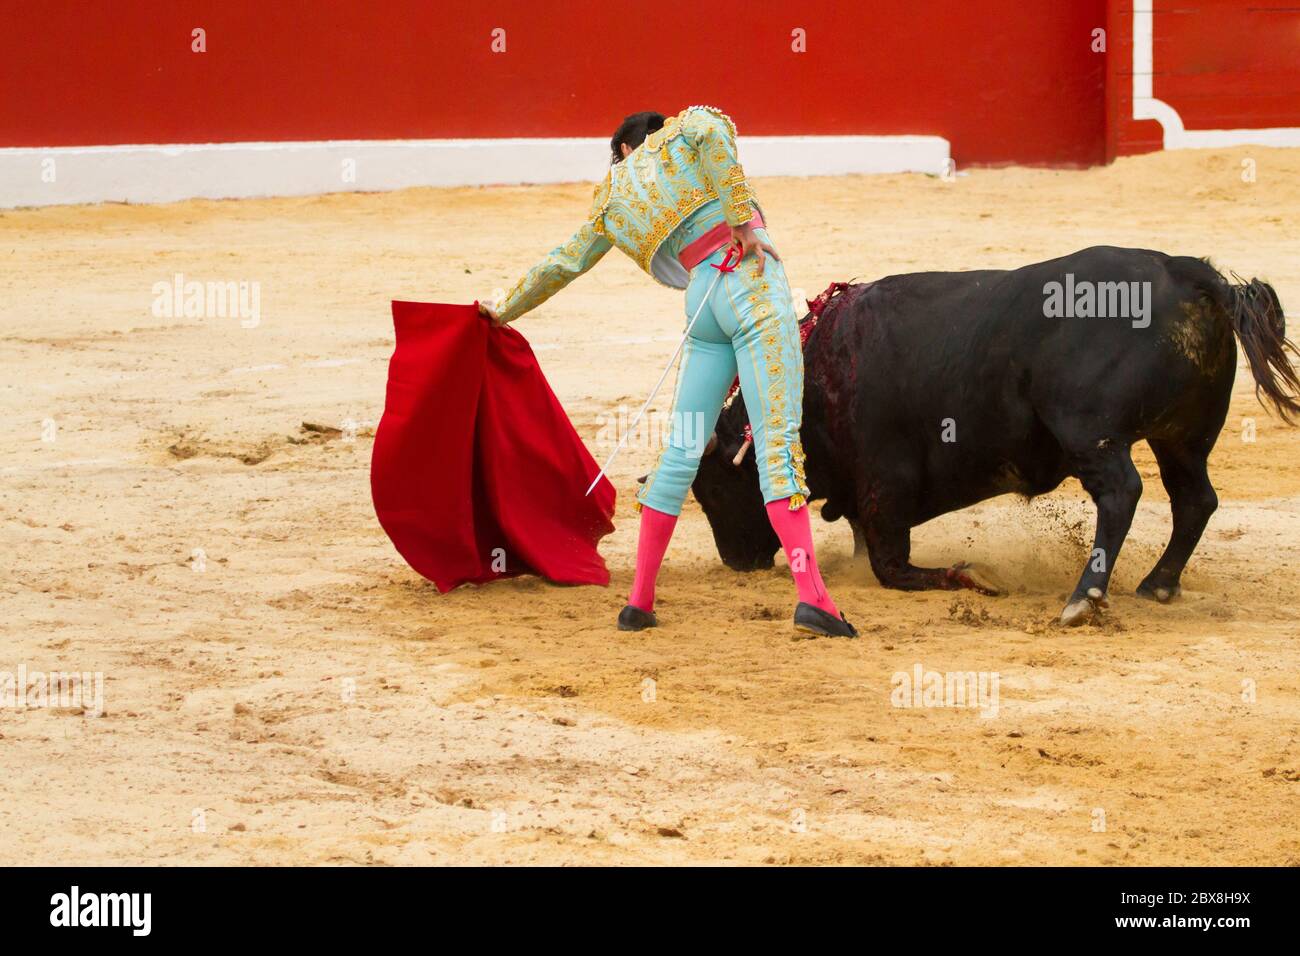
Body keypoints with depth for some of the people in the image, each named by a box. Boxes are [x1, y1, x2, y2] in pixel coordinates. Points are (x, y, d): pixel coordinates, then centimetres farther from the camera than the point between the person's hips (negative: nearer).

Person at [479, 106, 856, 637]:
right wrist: (741, 215, -10)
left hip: (702, 301, 4)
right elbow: (711, 128, -11)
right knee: (777, 441, -12)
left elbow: (561, 264, 34)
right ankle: (810, 596, -21)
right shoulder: (677, 136, 14)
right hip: (753, 283, -4)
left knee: (681, 451, 13)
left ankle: (640, 600, 16)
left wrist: (505, 311, 50)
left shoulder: (611, 200, 23)